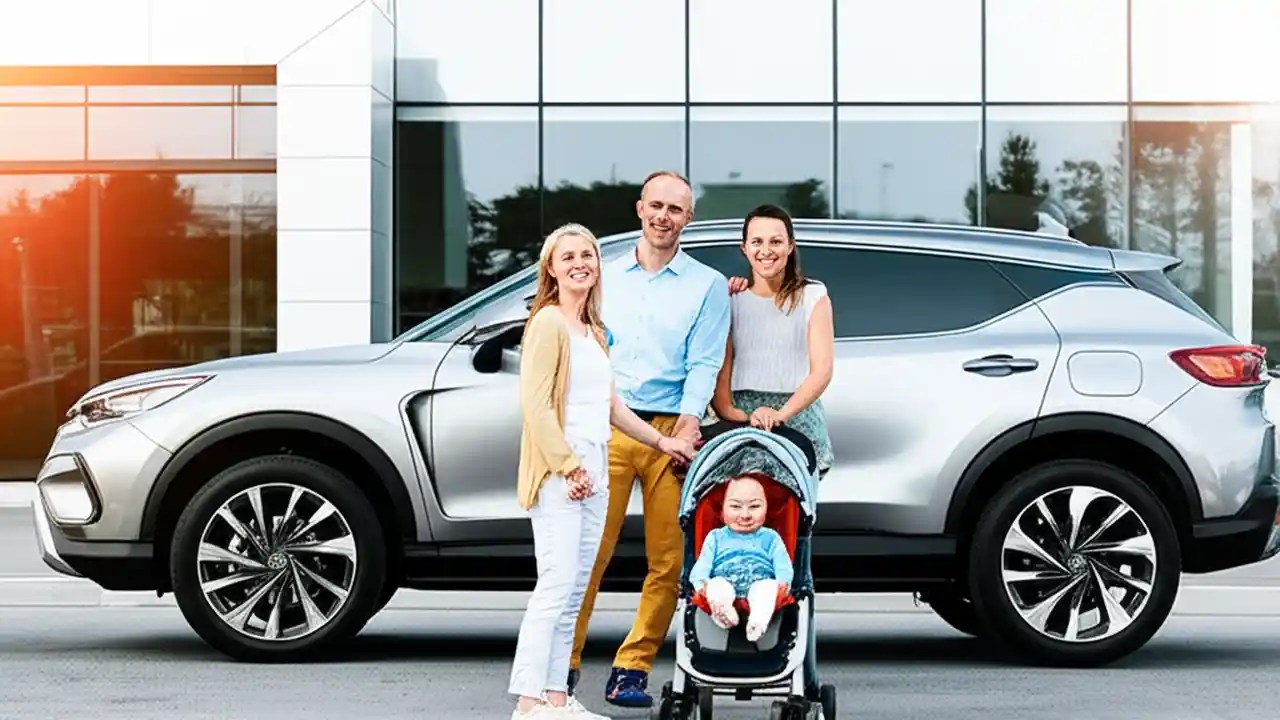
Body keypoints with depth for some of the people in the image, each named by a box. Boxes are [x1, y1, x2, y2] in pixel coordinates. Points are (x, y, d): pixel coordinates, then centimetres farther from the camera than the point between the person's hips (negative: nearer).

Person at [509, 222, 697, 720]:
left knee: (574, 590, 8)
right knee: (557, 584, -14)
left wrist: (660, 441, 29)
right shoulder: (549, 323, -8)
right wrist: (570, 467, -17)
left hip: (592, 471, 9)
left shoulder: (593, 331, 19)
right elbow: (535, 404, -15)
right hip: (559, 470, -9)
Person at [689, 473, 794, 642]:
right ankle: (723, 614, -62)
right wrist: (701, 582, -13)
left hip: (759, 586, -1)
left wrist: (783, 582, -15)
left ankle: (758, 623, -63)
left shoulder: (770, 538, 21)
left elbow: (783, 567, 9)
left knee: (769, 586, -34)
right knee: (716, 584, -31)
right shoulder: (716, 537, 23)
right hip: (725, 585, 1)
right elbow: (702, 566, 10)